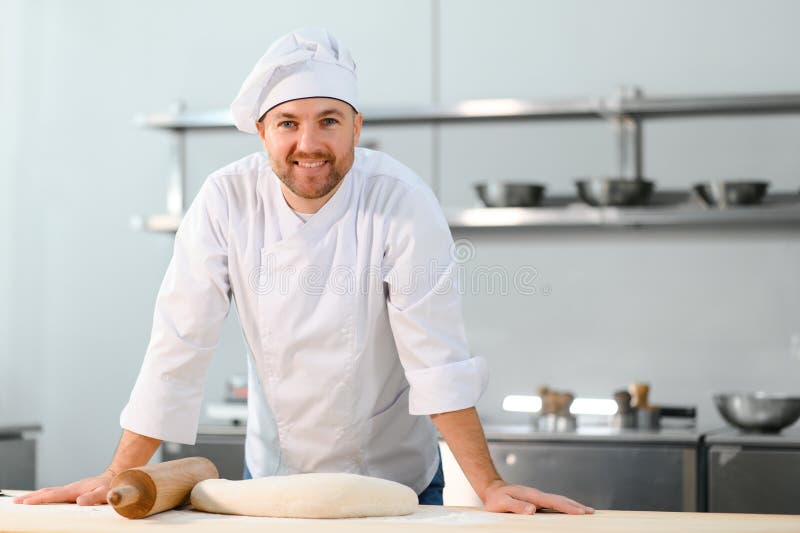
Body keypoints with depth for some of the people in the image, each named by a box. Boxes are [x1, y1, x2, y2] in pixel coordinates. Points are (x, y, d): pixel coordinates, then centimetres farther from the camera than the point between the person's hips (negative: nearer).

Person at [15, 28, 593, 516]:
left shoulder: (401, 200, -20)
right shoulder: (226, 200, -15)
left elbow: (436, 351, -21)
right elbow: (179, 345, -13)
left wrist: (489, 485, -24)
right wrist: (117, 477, -14)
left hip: (393, 476, -1)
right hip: (273, 473, 2)